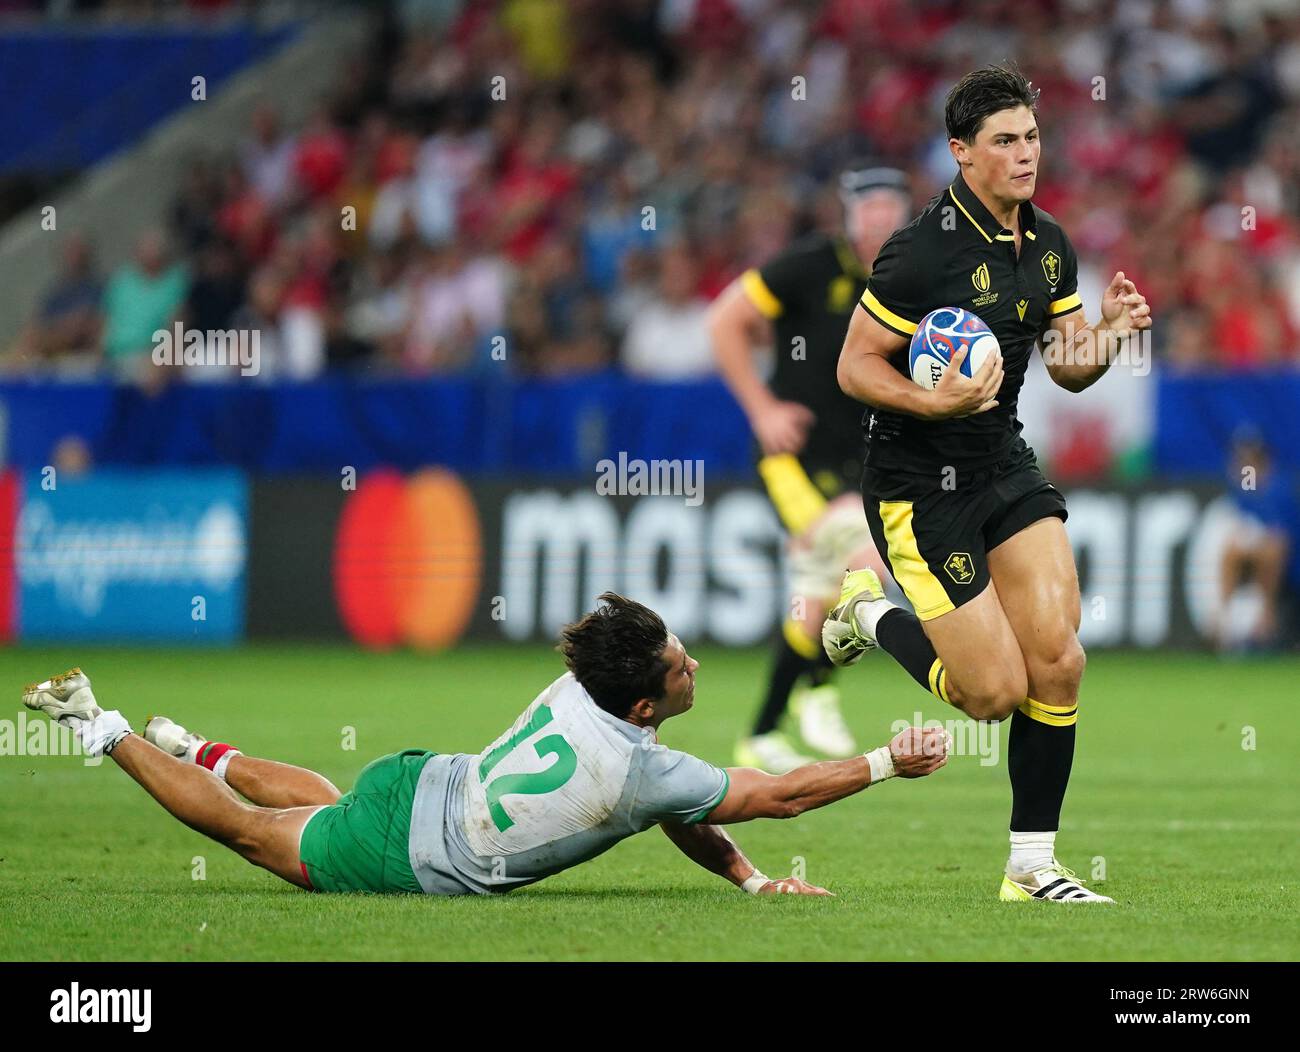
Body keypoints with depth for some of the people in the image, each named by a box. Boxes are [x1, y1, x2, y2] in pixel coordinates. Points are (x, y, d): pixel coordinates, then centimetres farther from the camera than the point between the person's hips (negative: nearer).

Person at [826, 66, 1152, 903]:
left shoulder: (1049, 245, 4)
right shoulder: (924, 250, -19)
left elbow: (1070, 367, 13)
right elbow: (856, 367, -14)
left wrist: (1110, 332, -8)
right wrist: (935, 402, -31)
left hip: (1006, 466, 7)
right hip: (920, 485, -7)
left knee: (1058, 661, -7)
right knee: (996, 691, -8)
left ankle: (1032, 865, 5)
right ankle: (873, 615, 22)